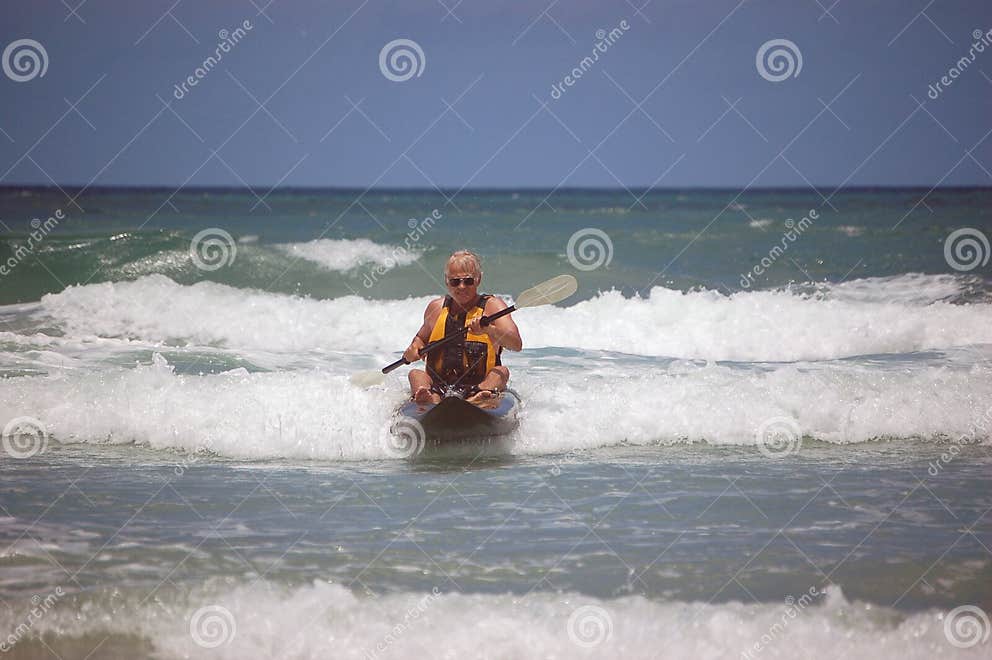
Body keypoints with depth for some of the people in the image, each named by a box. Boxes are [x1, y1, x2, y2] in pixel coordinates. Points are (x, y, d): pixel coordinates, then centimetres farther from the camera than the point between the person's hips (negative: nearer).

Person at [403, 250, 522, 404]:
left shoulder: (492, 306, 1)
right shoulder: (436, 308, 12)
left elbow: (516, 344, -15)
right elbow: (421, 338, 31)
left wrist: (489, 329, -34)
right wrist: (414, 348, 6)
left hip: (480, 385, -3)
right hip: (438, 388, 3)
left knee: (501, 371, -28)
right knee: (415, 374, -21)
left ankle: (477, 399, -60)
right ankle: (430, 400, -54)